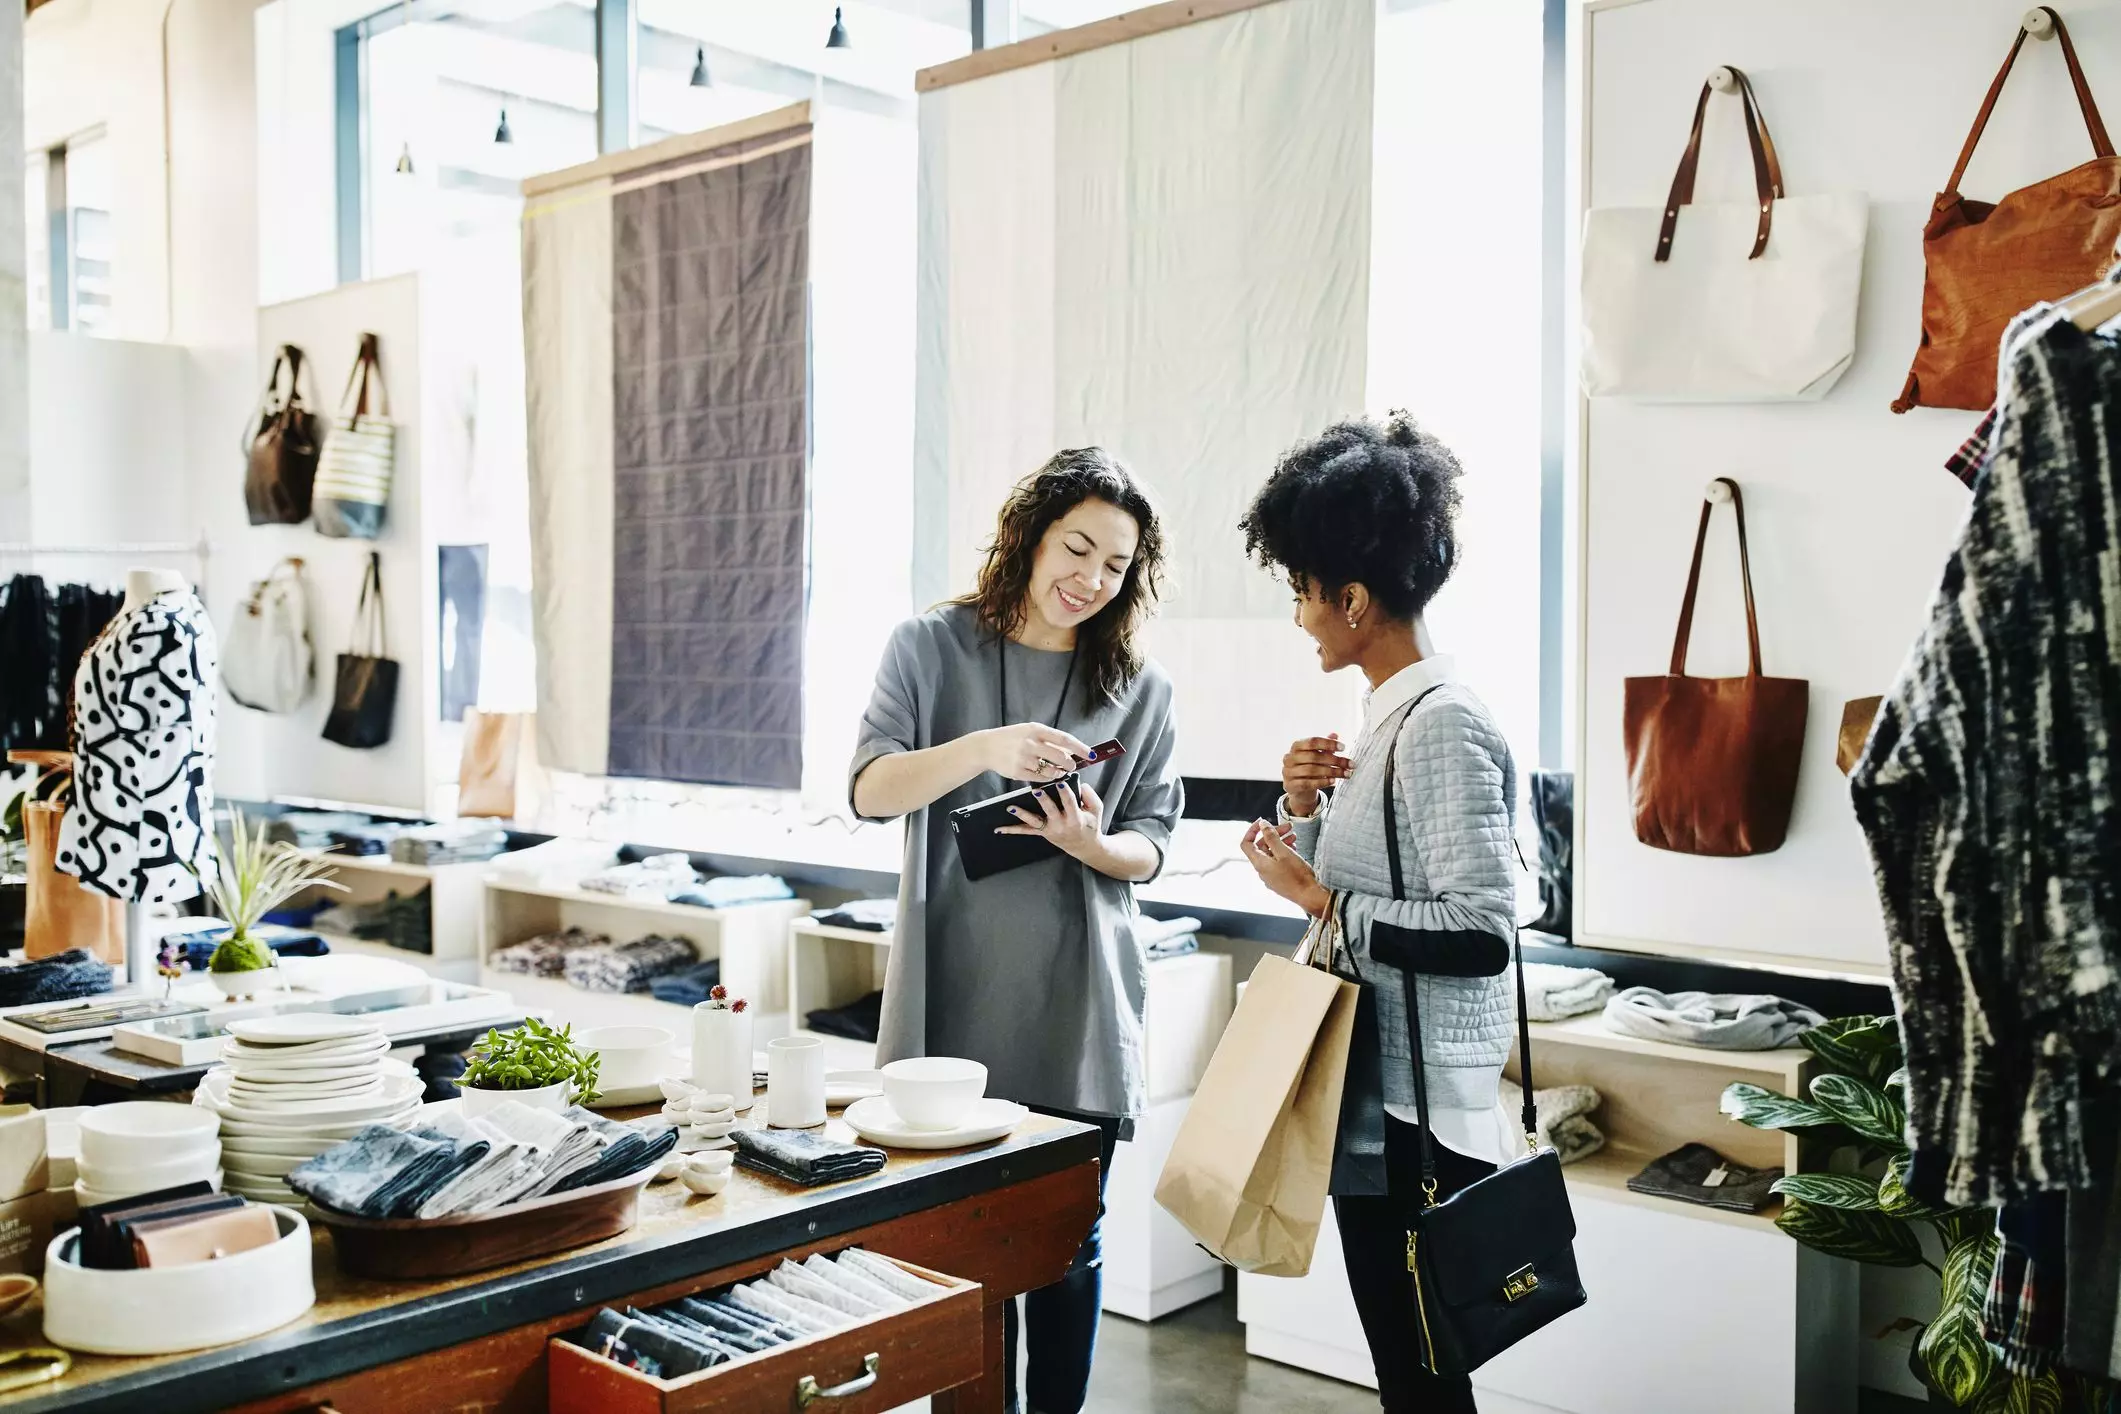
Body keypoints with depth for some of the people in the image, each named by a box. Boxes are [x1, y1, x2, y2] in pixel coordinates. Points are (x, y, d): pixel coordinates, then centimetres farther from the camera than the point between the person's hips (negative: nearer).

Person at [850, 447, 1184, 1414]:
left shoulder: (1141, 689, 5)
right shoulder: (932, 648, 1)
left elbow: (1149, 846, 5)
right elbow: (872, 790, -9)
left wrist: (1093, 846, -18)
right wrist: (984, 748, -26)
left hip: (1079, 1007, 1)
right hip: (957, 998, -1)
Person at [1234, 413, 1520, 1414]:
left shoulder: (1443, 729, -19)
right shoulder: (1384, 718, 9)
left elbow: (1480, 933, -25)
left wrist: (1321, 899, -19)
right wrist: (1305, 810, 1)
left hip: (1421, 1119, -9)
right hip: (1371, 1100, 9)